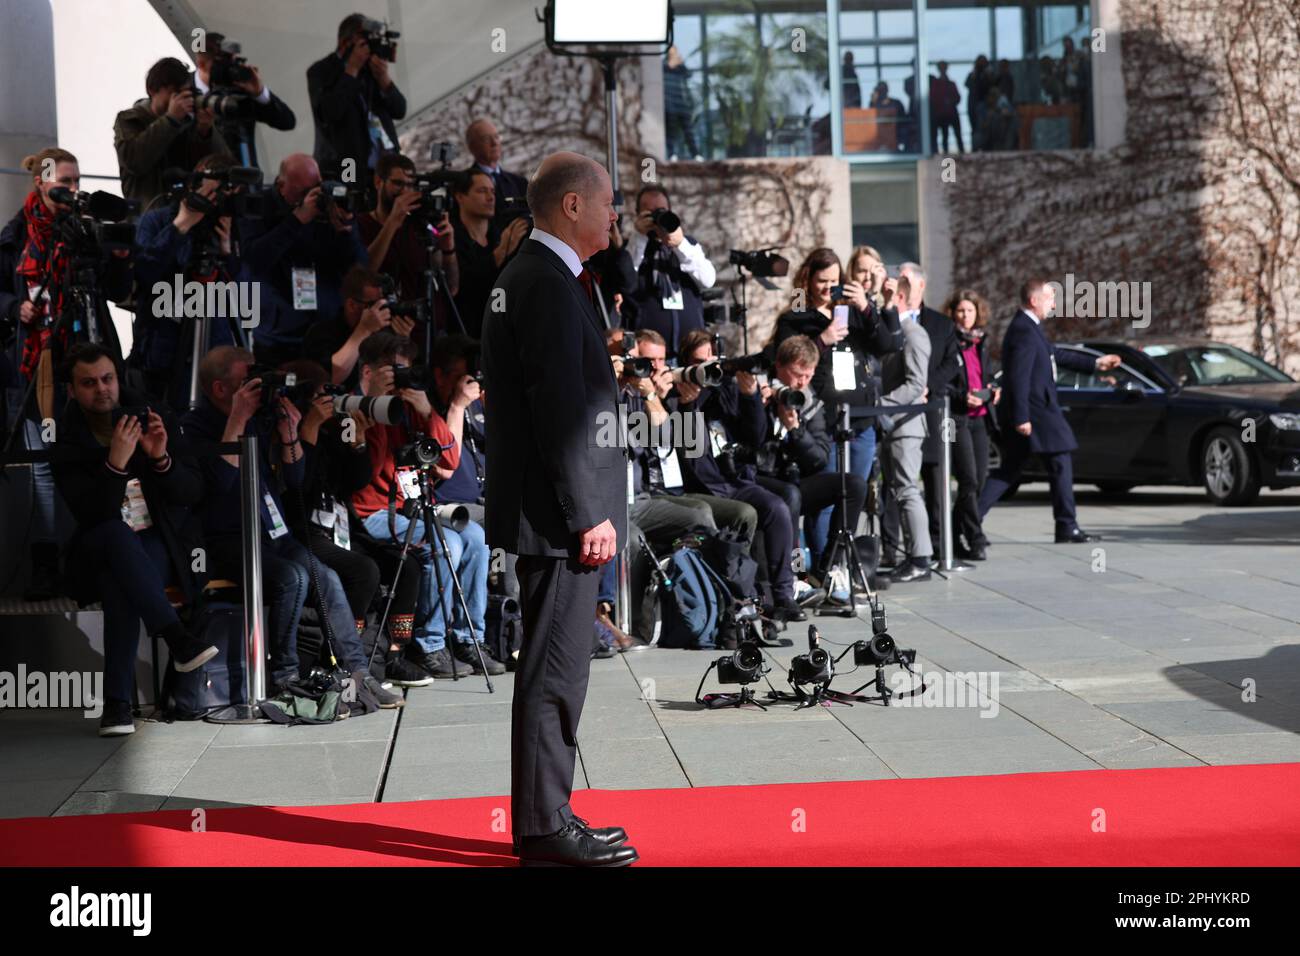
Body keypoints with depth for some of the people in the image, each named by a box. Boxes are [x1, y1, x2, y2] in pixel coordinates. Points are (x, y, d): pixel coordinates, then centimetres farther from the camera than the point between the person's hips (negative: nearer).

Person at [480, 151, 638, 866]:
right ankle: (544, 828, 3)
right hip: (559, 513, -11)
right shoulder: (549, 285, -16)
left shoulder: (526, 276, 16)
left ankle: (546, 816, 23)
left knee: (554, 667, 15)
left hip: (553, 512, 11)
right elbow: (562, 412, -21)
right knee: (556, 670, -4)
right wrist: (589, 516, -19)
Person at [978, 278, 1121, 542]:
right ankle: (1067, 528, 6)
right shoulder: (1024, 331, -17)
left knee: (1009, 471, 10)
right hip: (1033, 412, -10)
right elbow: (1019, 377, -22)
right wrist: (1021, 418, -24)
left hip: (1025, 413, 10)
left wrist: (1095, 363, 28)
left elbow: (1056, 355, 25)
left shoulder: (1028, 328, 16)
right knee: (1060, 466, 0)